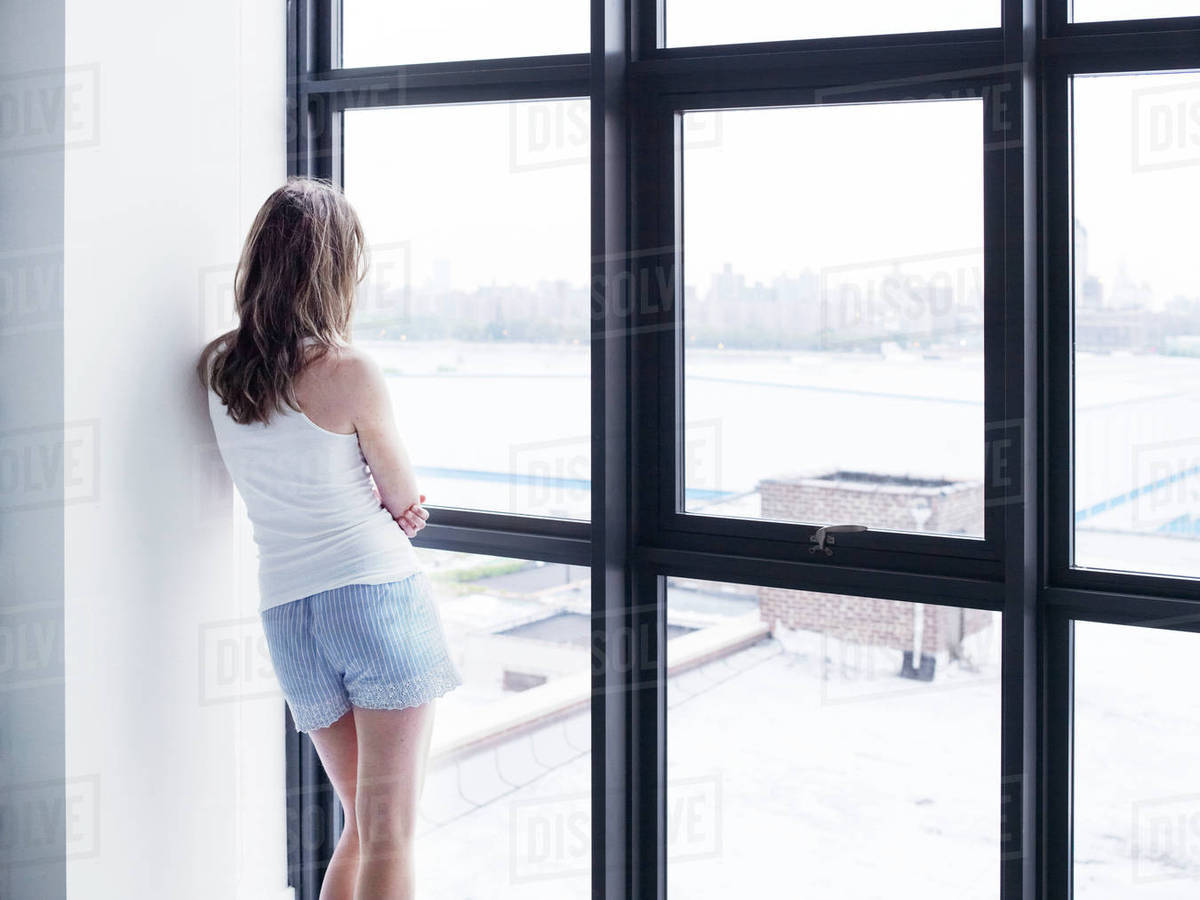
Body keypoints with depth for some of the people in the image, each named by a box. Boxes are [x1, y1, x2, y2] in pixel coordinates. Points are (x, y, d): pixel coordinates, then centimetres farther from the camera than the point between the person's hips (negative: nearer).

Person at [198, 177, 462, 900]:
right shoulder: (349, 372, -11)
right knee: (390, 838, -2)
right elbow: (407, 501, 2)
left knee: (362, 828, 18)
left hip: (287, 609, 6)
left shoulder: (218, 368, 6)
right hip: (379, 590, -6)